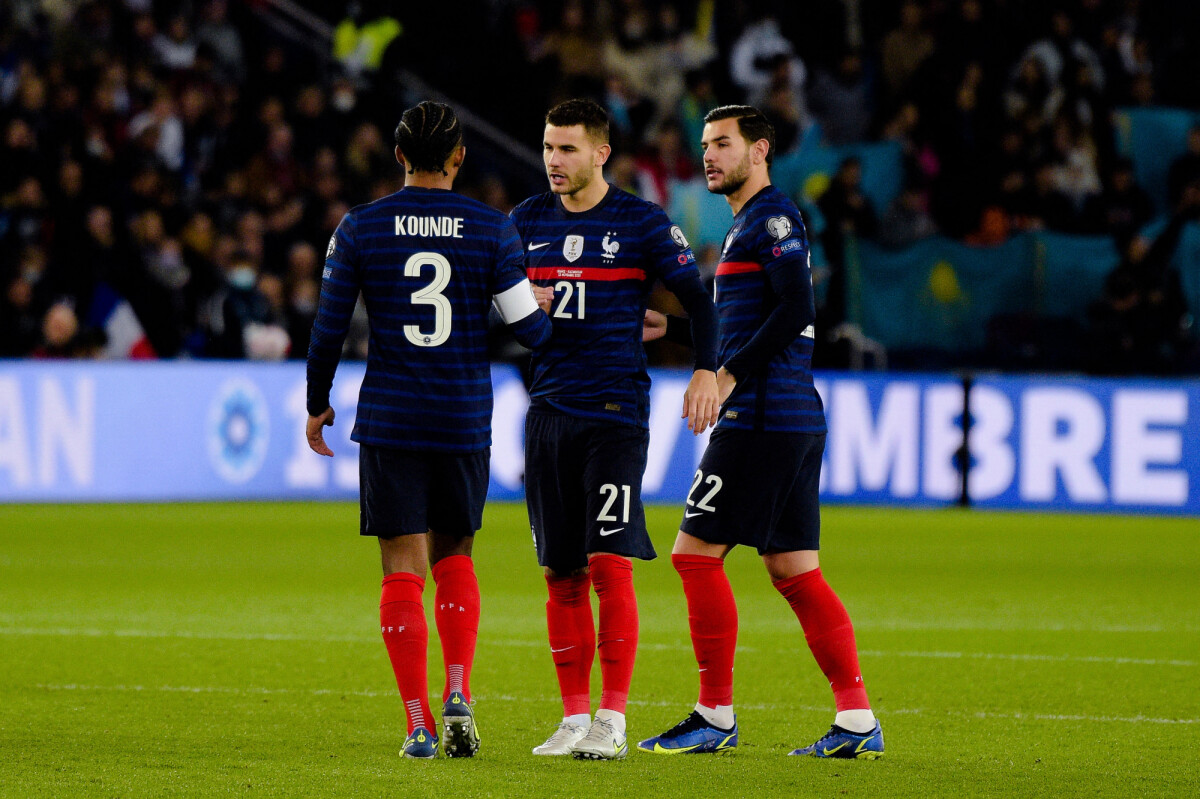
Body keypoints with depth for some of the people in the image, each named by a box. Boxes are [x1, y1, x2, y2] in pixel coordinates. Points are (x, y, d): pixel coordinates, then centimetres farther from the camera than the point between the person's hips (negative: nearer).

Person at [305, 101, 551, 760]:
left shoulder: (359, 228, -1)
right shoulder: (491, 229, -2)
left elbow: (328, 329, 1)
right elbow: (529, 328, 1)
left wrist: (318, 405, 15)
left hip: (389, 420, -1)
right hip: (464, 421, 1)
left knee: (403, 573, 1)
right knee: (454, 558, 18)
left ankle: (420, 725, -4)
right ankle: (457, 691, -1)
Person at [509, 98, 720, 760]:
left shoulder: (641, 222, -2)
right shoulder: (527, 221, 10)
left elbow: (696, 296, 1)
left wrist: (706, 371, -11)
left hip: (615, 412, -4)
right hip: (547, 409, 4)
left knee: (610, 563, -11)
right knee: (561, 574, 5)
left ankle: (612, 721, -8)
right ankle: (575, 717, 11)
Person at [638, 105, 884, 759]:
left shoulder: (771, 216, -9)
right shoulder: (749, 222, 21)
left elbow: (795, 309, -20)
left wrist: (730, 375, -18)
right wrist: (670, 326, 21)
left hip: (762, 420, -10)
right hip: (798, 419, 10)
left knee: (696, 552, -6)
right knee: (794, 571, 8)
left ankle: (715, 717, -4)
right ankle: (857, 723, 4)